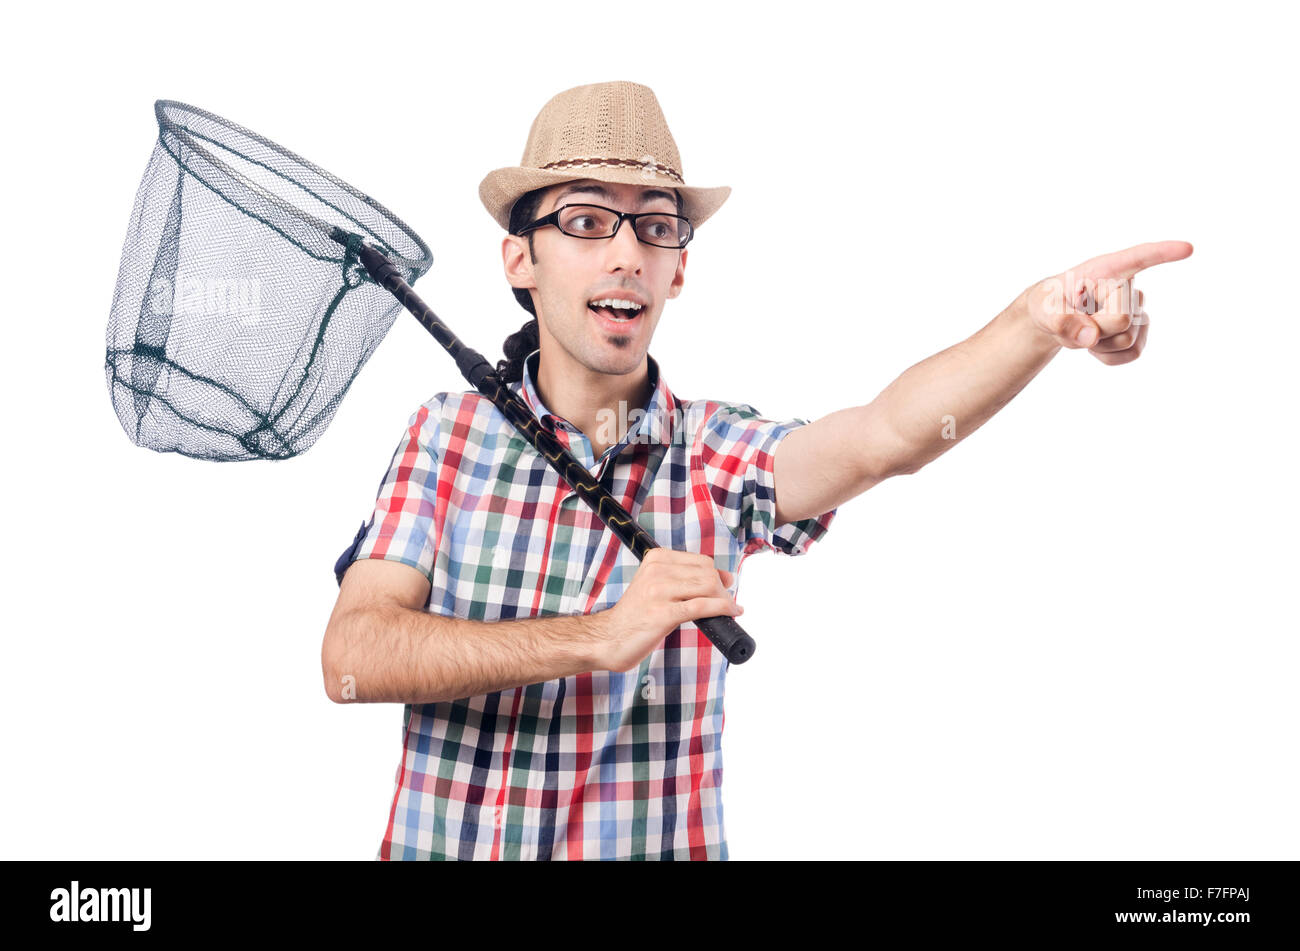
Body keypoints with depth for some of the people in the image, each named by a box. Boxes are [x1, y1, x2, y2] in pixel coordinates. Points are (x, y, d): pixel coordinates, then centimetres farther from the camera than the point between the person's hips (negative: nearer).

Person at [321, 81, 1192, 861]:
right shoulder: (447, 432, -1)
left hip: (661, 842, 0)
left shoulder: (719, 455, -2)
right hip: (442, 841, 1)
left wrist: (1044, 321, -38)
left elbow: (886, 437, -20)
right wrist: (598, 638, -23)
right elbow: (352, 658, -12)